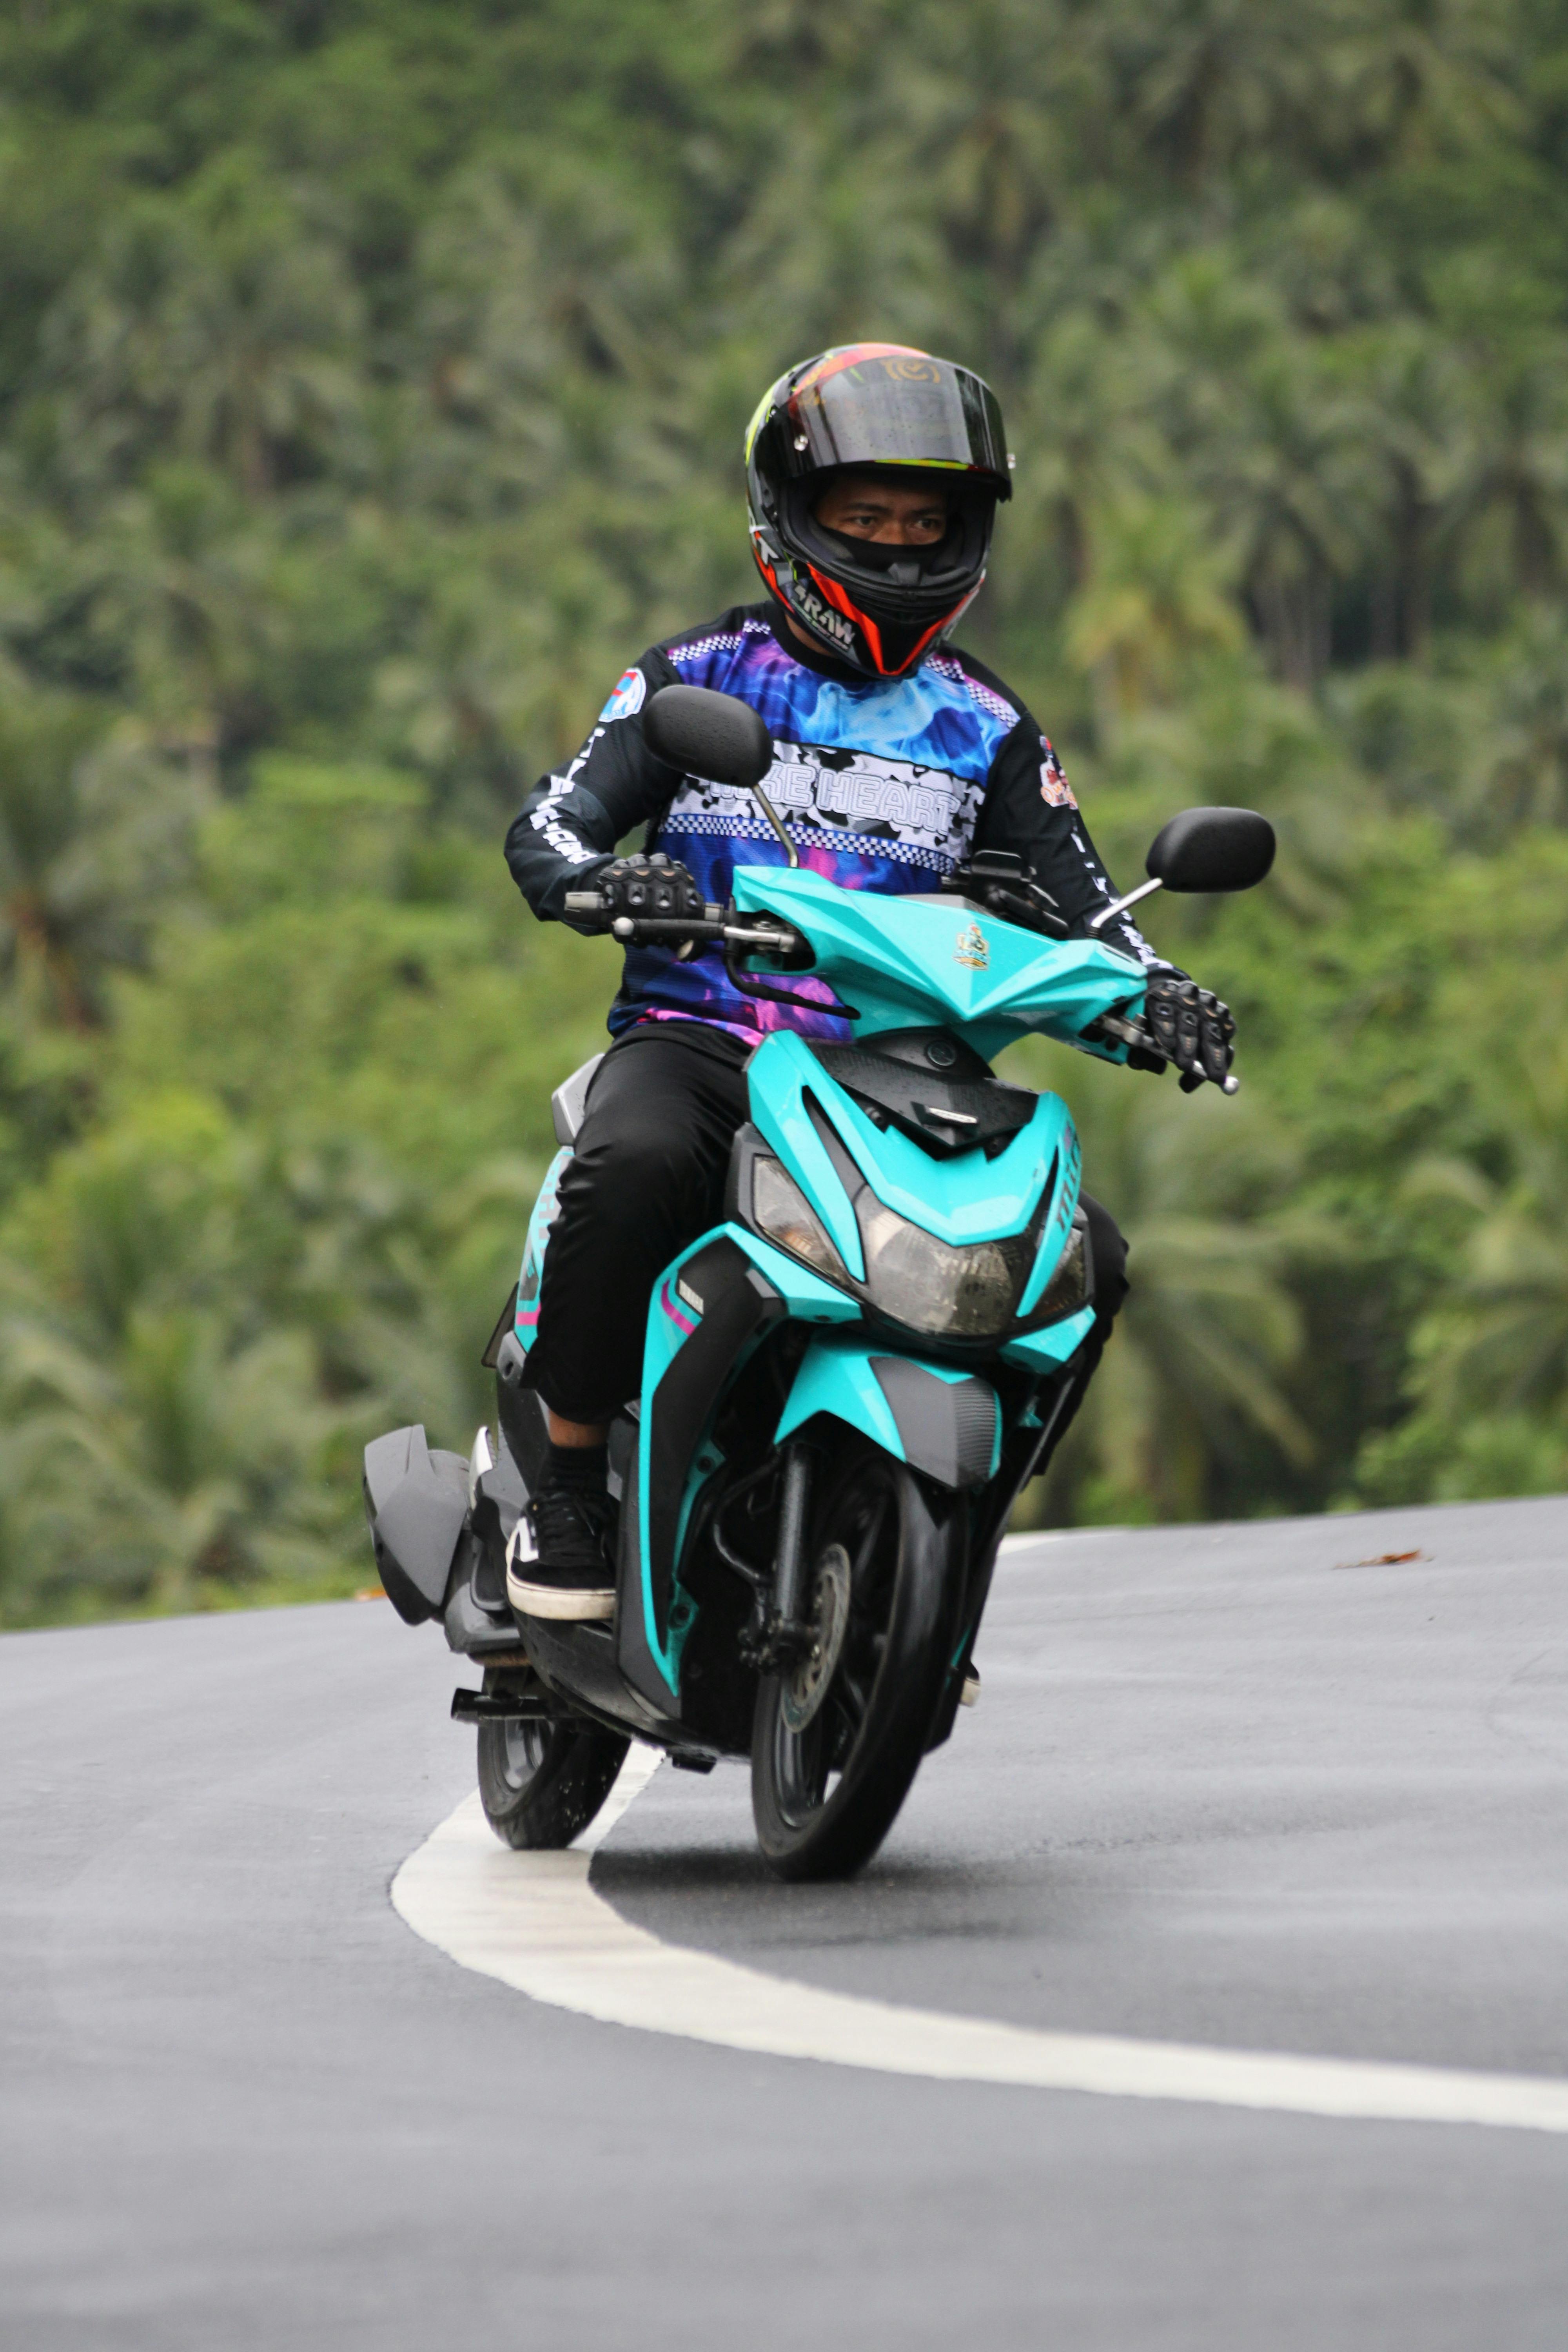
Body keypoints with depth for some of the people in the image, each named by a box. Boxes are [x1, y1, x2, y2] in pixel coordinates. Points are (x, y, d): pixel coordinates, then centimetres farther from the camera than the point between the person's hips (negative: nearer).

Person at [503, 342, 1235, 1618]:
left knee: (1086, 1258, -18)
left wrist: (1156, 988, -15)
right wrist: (598, 877, -27)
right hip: (695, 1040, -3)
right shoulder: (698, 676, 7)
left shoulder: (987, 730, 13)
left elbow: (1076, 897, 8)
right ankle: (570, 1477, -19)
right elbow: (548, 825, -2)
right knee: (636, 1167, -38)